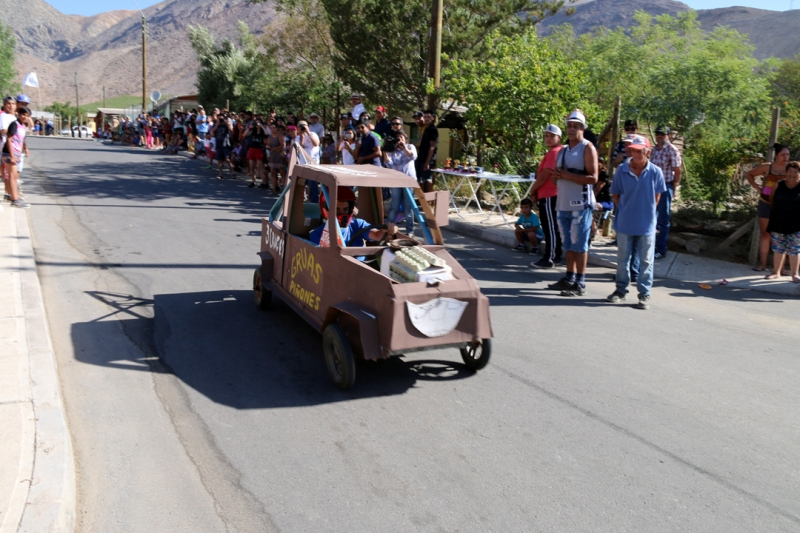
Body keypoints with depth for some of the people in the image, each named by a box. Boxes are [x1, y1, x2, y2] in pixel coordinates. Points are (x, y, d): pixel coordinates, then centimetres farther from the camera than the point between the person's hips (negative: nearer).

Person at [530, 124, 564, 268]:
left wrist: (533, 191, -5)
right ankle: (556, 255, 23)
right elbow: (543, 175, 18)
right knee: (552, 227, 15)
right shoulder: (554, 151, 18)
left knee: (550, 228, -8)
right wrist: (537, 191, 8)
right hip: (550, 195, 10)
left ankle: (548, 259, -5)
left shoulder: (554, 152, -15)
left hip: (549, 196, -10)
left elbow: (544, 176, -18)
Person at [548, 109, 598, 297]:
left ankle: (580, 283, -2)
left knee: (579, 245, -5)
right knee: (568, 245, 13)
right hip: (563, 204, 8)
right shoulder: (563, 150, 19)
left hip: (580, 204, -8)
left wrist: (567, 175, -19)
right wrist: (556, 176, 0)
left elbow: (593, 177, -14)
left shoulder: (587, 148, -5)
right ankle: (569, 278, 21)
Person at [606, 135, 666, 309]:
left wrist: (648, 211, 3)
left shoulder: (655, 172, -9)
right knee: (622, 258, 13)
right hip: (625, 223, 1)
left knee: (646, 261, 7)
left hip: (647, 224, -1)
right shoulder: (622, 170, -6)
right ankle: (621, 290, 27)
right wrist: (624, 210, 1)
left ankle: (644, 294, 16)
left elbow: (657, 196, 4)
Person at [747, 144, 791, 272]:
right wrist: (757, 187, 2)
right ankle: (762, 263, 14)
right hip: (766, 204, 1)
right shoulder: (767, 167, 0)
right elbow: (749, 174, 12)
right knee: (764, 233, 7)